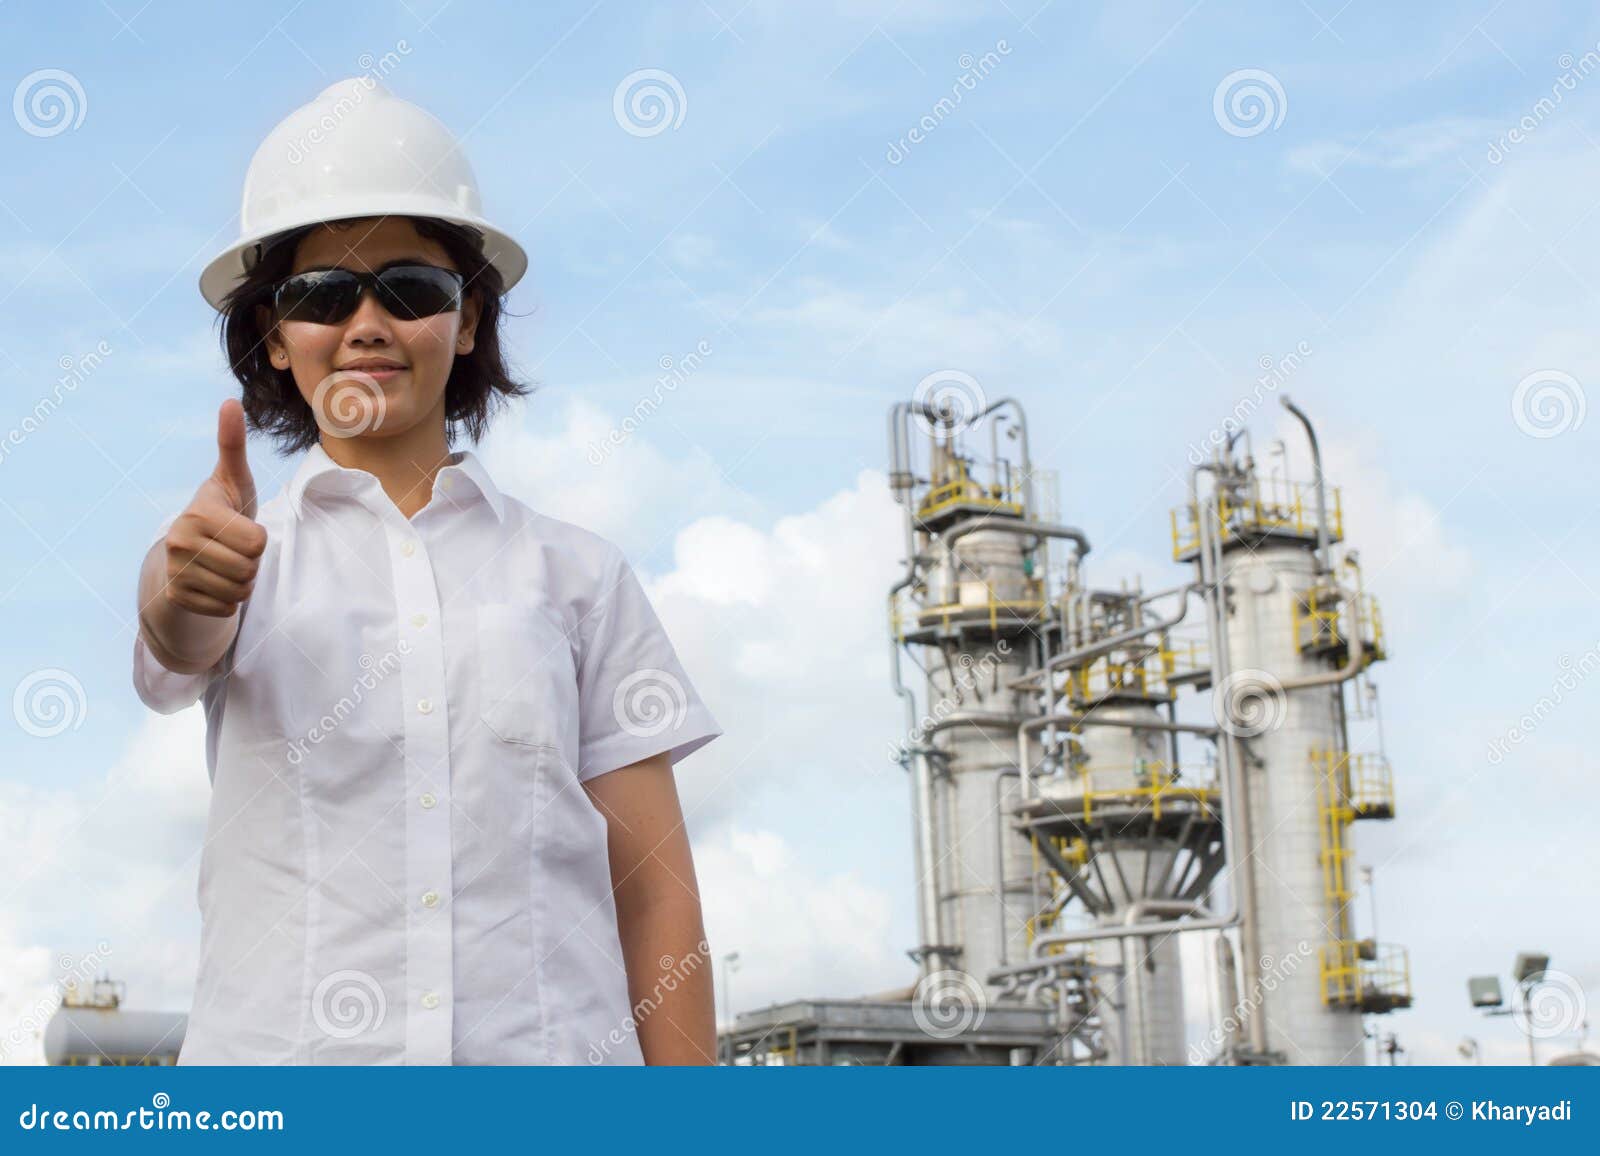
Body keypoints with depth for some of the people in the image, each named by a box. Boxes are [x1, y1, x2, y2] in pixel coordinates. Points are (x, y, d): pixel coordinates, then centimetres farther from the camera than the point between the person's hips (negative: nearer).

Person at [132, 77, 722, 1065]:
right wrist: (182, 584, -37)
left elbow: (656, 889, 7)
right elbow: (178, 649, -14)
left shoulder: (578, 574, 10)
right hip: (285, 1041, -1)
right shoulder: (241, 549, 10)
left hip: (549, 1041, 1)